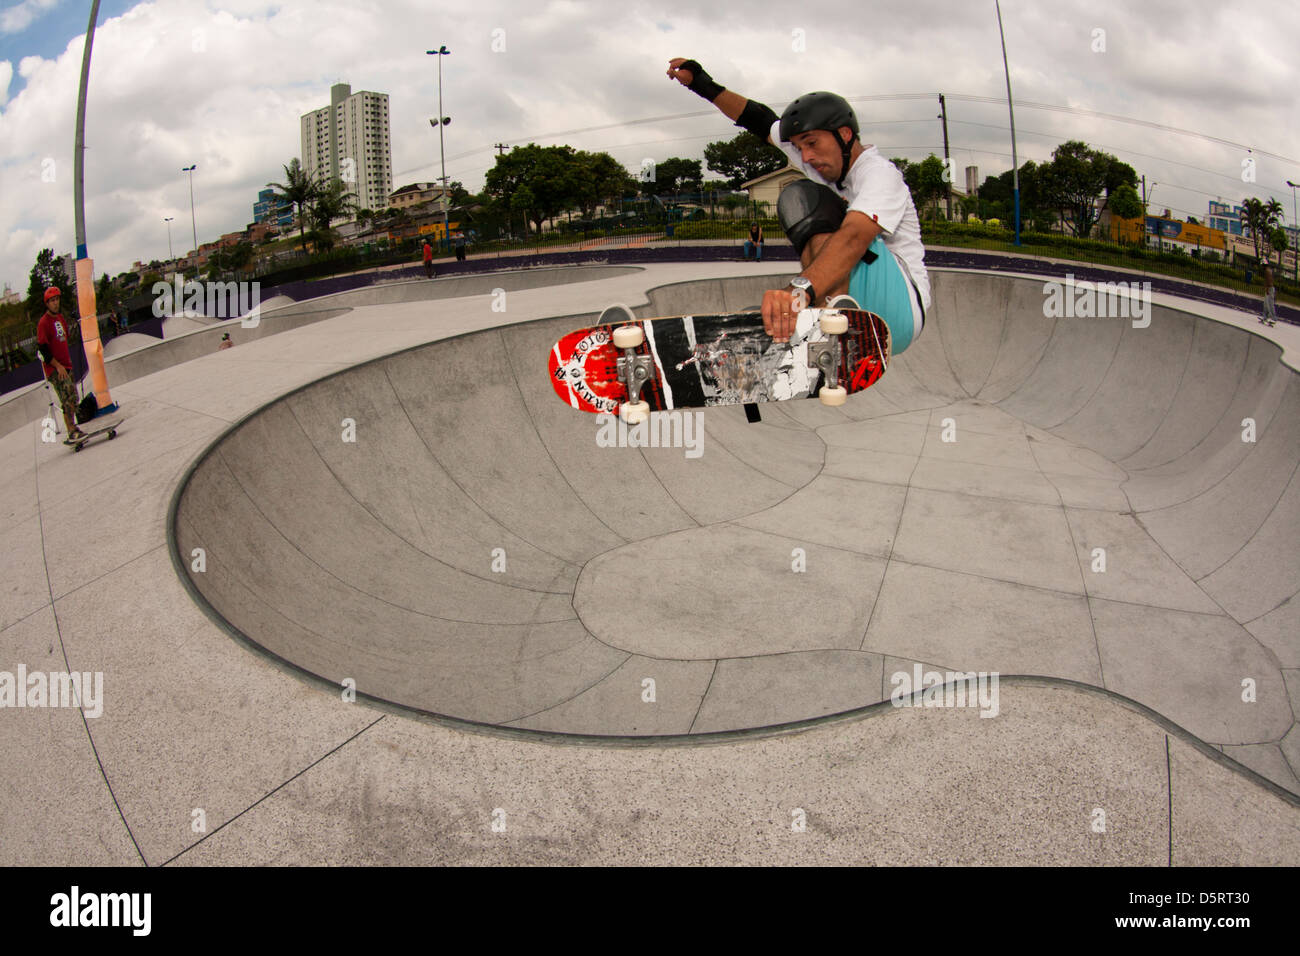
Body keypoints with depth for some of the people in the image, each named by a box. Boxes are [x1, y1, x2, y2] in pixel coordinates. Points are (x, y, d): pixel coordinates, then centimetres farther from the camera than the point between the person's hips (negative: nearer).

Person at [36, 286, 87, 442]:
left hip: (66, 366, 8)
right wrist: (58, 366, -19)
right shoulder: (43, 322, -10)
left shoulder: (61, 318, 15)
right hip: (54, 368, -8)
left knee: (73, 398, 7)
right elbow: (42, 349, -14)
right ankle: (72, 430, -20)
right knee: (68, 396, -19)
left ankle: (72, 430, 13)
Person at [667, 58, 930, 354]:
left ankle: (836, 309, -39)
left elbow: (853, 238, -35)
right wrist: (705, 86, 7)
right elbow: (764, 123, 19)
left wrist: (799, 290, -52)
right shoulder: (825, 157, 10)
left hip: (900, 307, -8)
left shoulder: (880, 173, -14)